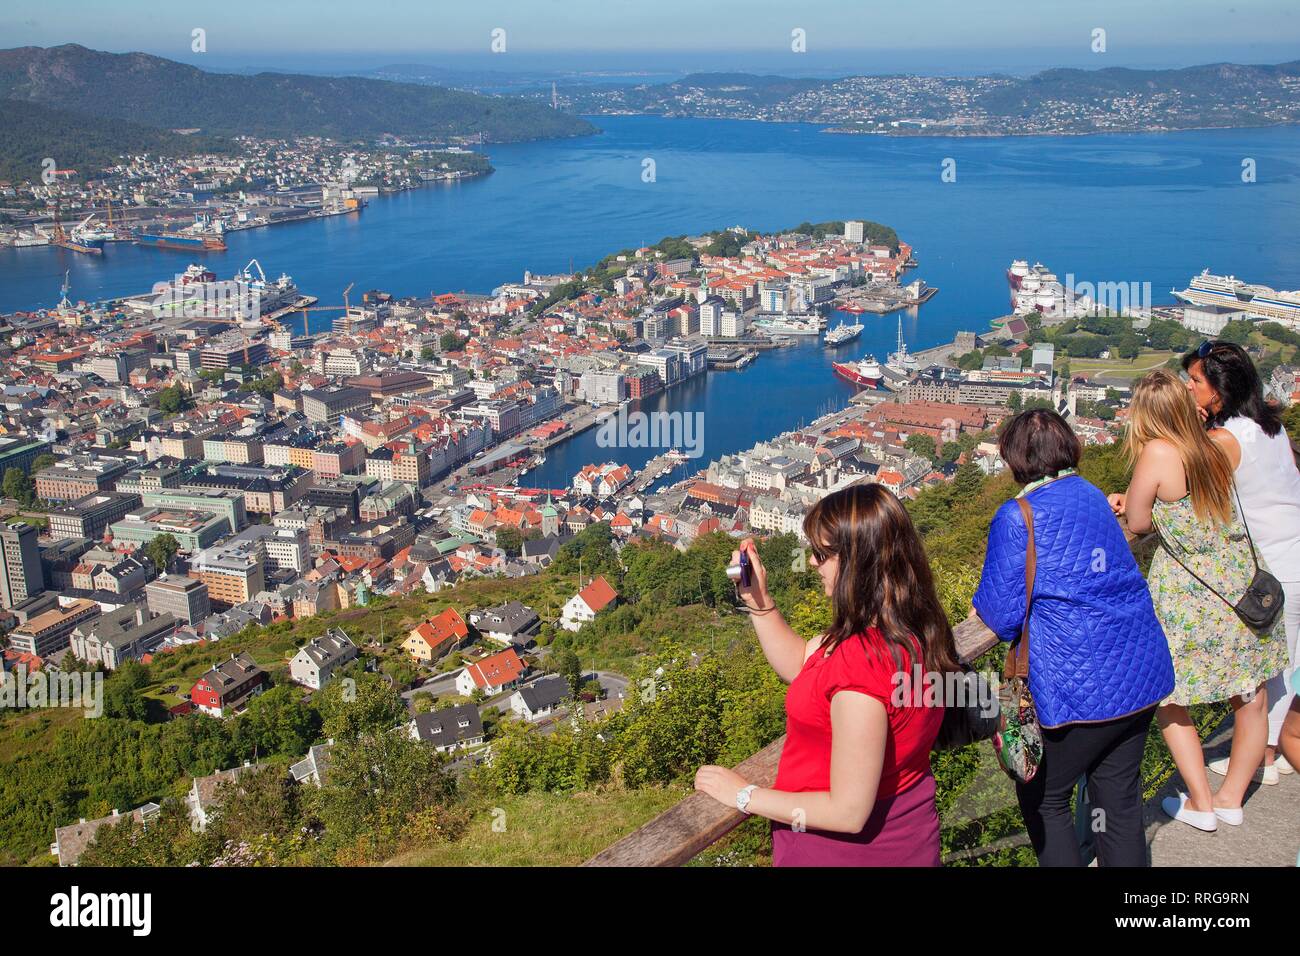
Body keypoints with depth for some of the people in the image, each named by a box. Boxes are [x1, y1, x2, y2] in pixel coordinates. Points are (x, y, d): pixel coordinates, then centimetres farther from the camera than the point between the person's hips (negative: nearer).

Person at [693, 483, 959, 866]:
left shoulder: (861, 667, -35)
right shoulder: (914, 629, -8)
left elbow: (849, 813, -28)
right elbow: (799, 662, 7)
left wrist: (745, 795, -18)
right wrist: (757, 600, -6)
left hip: (842, 852, -8)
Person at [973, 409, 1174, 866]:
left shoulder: (1017, 518, -15)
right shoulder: (1093, 496, 8)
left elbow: (1000, 616, -14)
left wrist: (979, 606, 7)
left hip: (1080, 688, -7)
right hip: (1142, 672, 7)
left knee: (1042, 799, 12)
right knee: (1120, 799, 17)